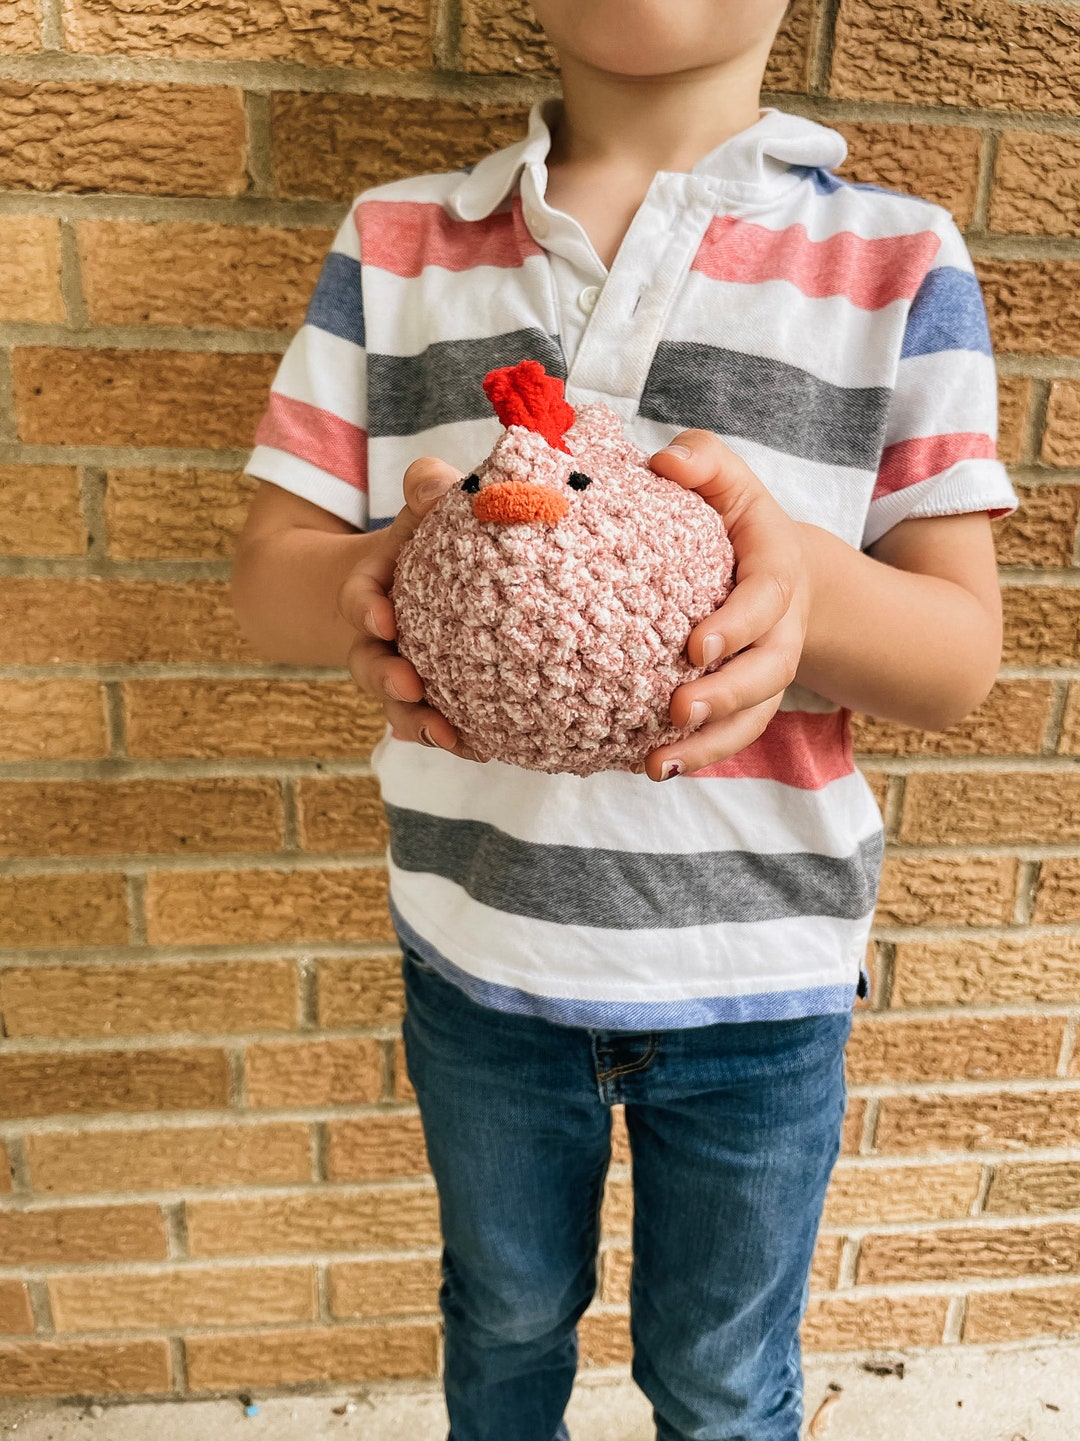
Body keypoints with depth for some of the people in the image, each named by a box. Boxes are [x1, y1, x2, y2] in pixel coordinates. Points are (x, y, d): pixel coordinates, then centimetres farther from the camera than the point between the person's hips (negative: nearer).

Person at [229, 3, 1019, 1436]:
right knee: (506, 1320, 29)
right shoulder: (395, 242, 0)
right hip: (476, 946, 2)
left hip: (758, 974, -1)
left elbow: (962, 658, -8)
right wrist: (373, 584, -27)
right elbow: (266, 577, -3)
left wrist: (803, 580, -31)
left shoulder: (897, 261, -6)